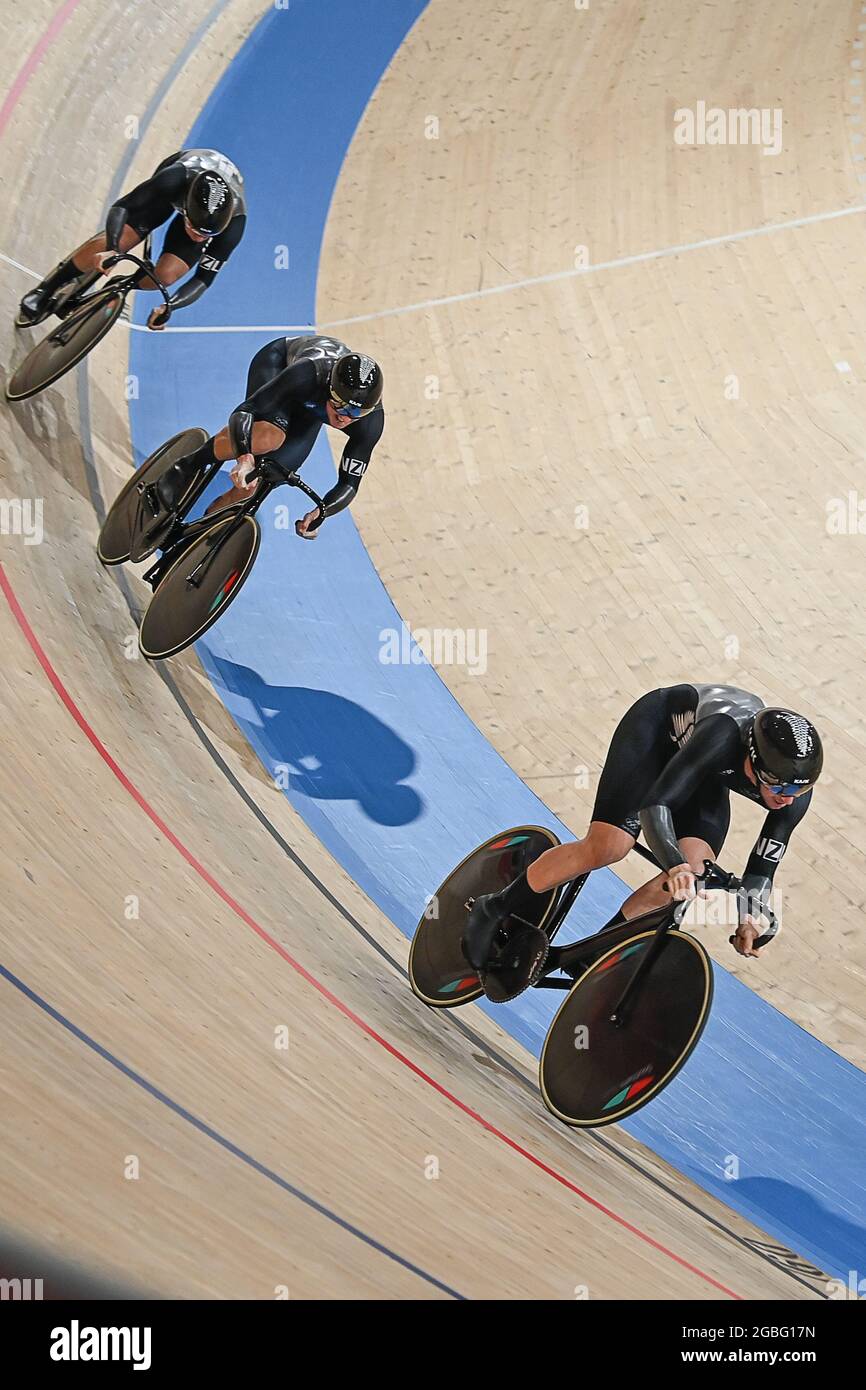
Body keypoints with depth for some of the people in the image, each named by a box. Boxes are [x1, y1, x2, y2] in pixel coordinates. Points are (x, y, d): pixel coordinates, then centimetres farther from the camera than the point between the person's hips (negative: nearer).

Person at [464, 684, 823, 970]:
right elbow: (655, 804, -45)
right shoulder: (723, 735, -43)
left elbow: (762, 866, -12)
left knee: (694, 873, -16)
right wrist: (675, 865, -58)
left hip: (709, 774, 5)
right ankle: (495, 910, -2)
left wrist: (749, 917, -24)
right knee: (608, 847, -22)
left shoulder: (796, 791, -25)